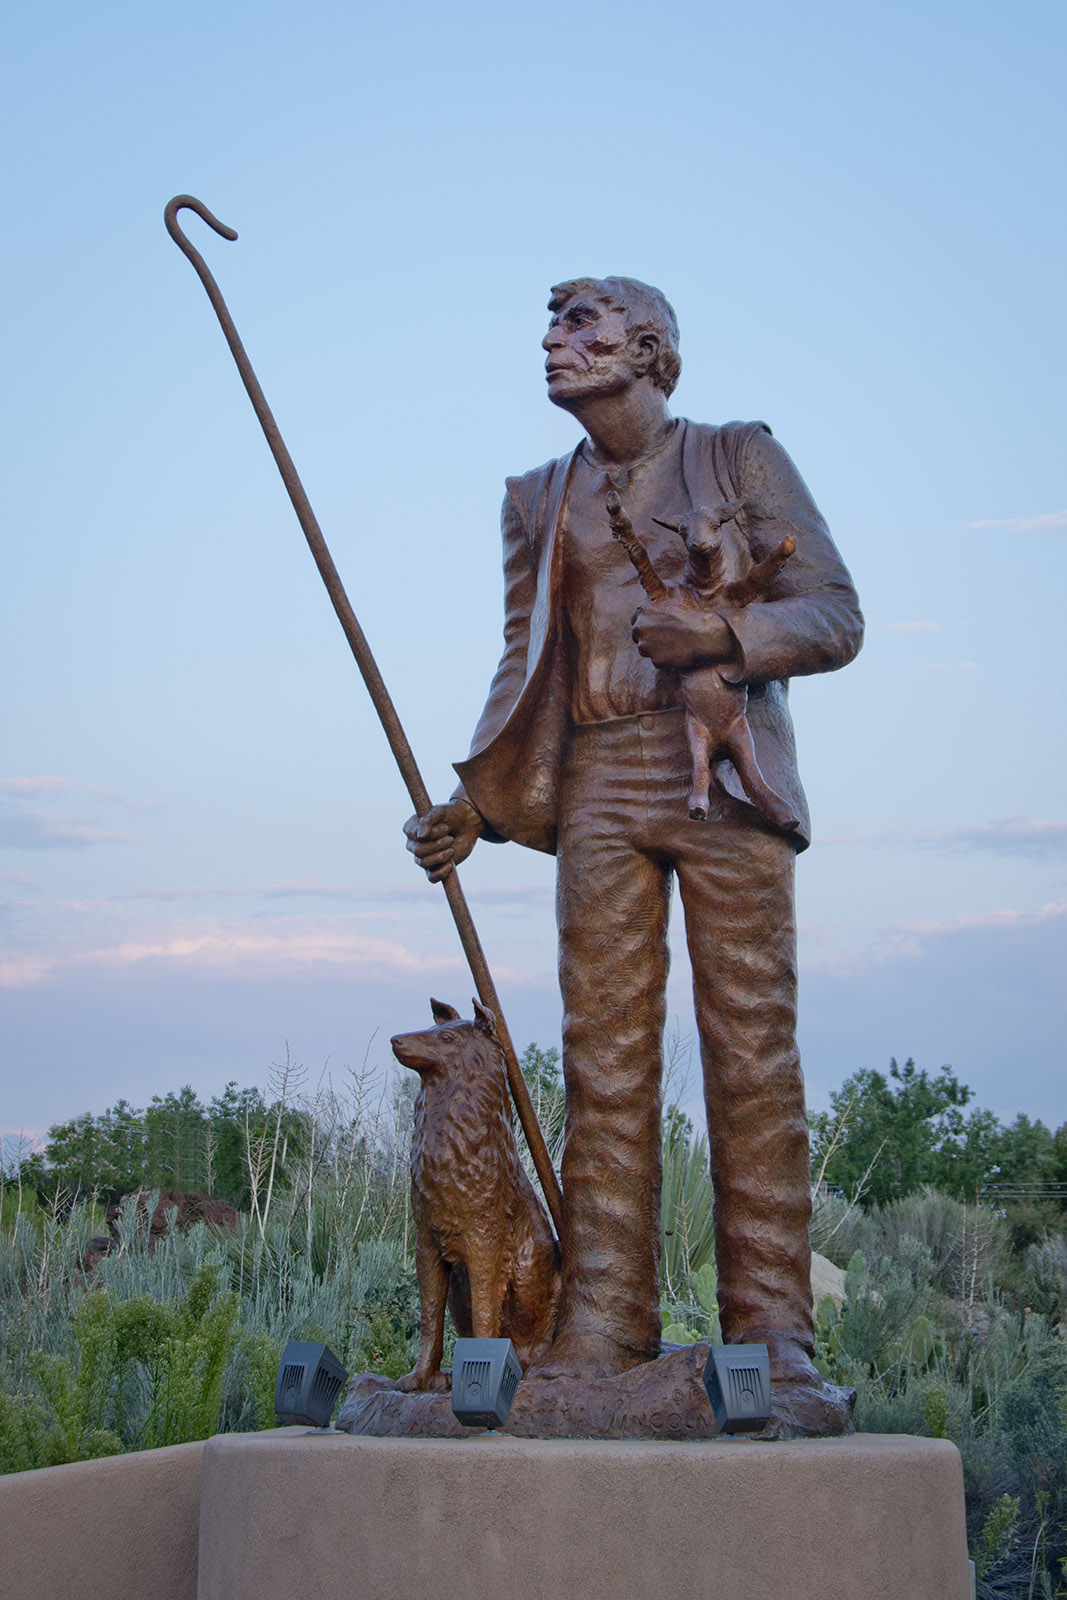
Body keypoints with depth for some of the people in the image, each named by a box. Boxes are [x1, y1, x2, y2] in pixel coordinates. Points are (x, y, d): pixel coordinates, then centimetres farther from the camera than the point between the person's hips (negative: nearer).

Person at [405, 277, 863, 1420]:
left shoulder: (742, 458, 7)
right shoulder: (539, 500, 19)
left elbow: (835, 617, 1)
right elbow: (524, 669, 18)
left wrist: (723, 632, -18)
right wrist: (472, 806, 5)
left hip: (723, 778, -3)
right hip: (599, 788, 3)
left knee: (750, 1048, -6)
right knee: (606, 1052, -3)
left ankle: (768, 1326, -4)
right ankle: (605, 1323, -3)